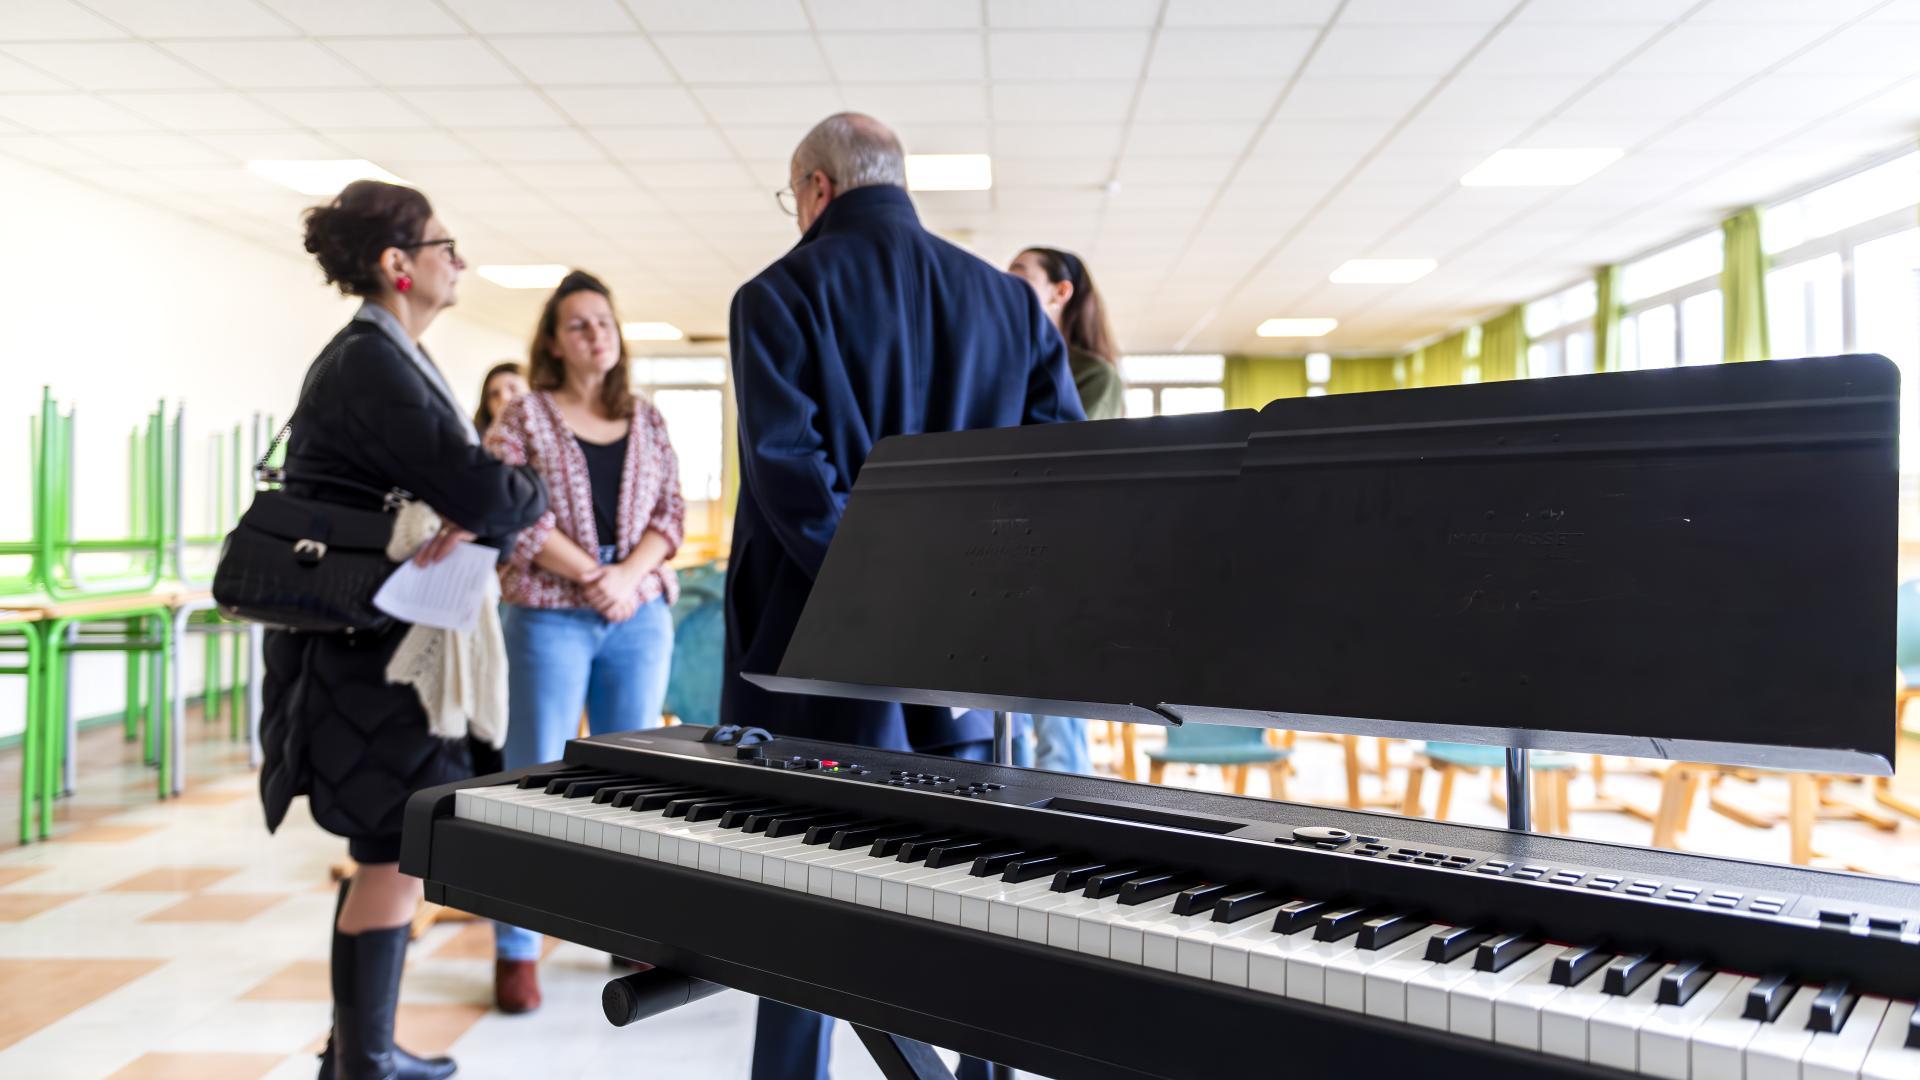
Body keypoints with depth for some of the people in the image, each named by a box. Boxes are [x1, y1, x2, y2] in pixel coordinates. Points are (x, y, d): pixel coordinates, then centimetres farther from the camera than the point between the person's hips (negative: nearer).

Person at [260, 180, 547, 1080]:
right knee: (396, 855, -2)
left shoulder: (391, 358, 14)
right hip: (361, 649, -10)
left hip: (384, 640, 10)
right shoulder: (370, 364, -18)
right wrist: (525, 493, -6)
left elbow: (469, 487, 14)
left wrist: (478, 512, -7)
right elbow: (486, 493, -26)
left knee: (389, 854, 17)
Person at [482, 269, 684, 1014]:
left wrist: (630, 574, -10)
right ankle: (516, 950, 12)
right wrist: (593, 576, -14)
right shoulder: (523, 419, 1)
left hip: (639, 616, 3)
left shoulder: (646, 421, 11)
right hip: (549, 618, -3)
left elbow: (671, 512, 6)